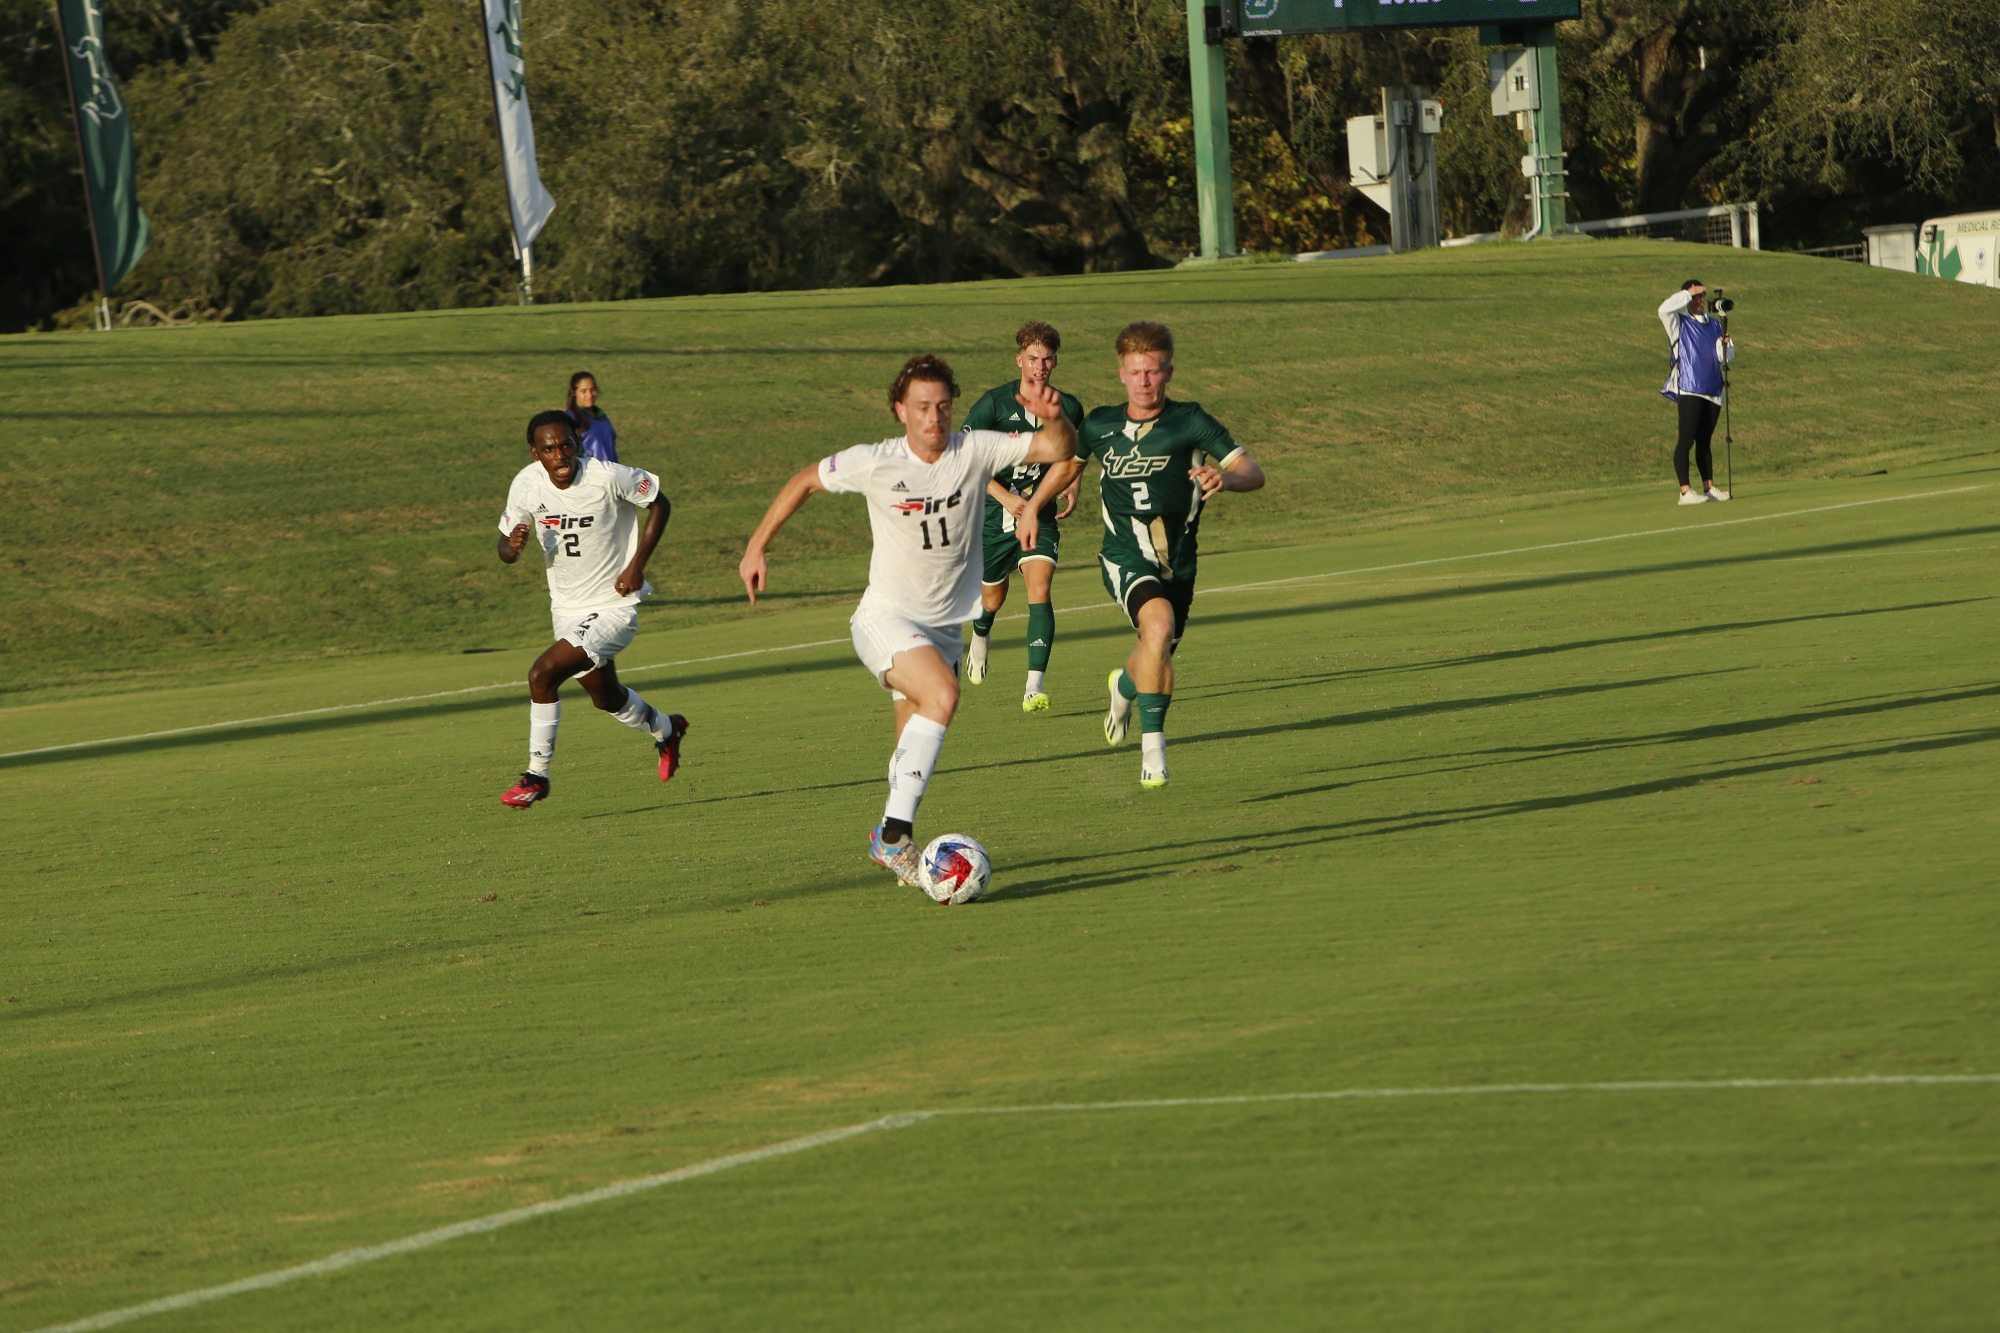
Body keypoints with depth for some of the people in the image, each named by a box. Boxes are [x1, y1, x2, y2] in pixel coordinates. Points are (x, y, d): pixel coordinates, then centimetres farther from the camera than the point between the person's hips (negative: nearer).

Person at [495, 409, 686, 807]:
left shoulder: (608, 476, -22)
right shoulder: (526, 484, -10)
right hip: (567, 608, 6)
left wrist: (637, 564, -13)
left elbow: (659, 504, -5)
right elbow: (506, 551, 0)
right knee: (605, 696, 24)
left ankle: (537, 775, -9)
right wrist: (513, 545, -25)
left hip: (614, 606, -6)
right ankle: (665, 730, 54)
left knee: (543, 673, -22)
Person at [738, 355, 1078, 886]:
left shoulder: (974, 451, -7)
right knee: (942, 695, -29)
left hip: (946, 624, 5)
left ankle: (890, 840, 34)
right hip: (886, 618, -5)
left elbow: (1060, 452, -8)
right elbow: (805, 481, 4)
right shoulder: (874, 463, -12)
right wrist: (756, 547, 5)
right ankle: (896, 833, -28)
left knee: (917, 742, 11)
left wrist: (1054, 418, -30)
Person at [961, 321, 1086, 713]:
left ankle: (1035, 688, -22)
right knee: (992, 598, 14)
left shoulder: (1068, 408, -2)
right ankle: (980, 637, 53)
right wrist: (1003, 496, -21)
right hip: (995, 515, -1)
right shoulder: (994, 403, -12)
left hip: (1040, 517, 1)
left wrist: (1072, 487, 2)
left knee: (1040, 592, -19)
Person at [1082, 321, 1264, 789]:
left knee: (1157, 656, 16)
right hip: (1125, 557, -1)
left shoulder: (1190, 422, -7)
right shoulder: (1100, 426, 2)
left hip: (1177, 561, 1)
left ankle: (1125, 685, 57)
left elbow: (1253, 472, -14)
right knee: (1159, 625, -31)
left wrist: (1225, 476, -37)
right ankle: (1152, 746, -26)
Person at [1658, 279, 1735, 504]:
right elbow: (1665, 309, -19)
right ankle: (1685, 492, -11)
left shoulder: (1715, 326, 16)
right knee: (1686, 440, -9)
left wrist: (1725, 344, -7)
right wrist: (1688, 293, -11)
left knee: (1704, 442, 12)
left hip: (1712, 391, 5)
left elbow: (1727, 358, 14)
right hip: (1689, 391, -5)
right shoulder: (1680, 323, 2)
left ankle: (1709, 488, 16)